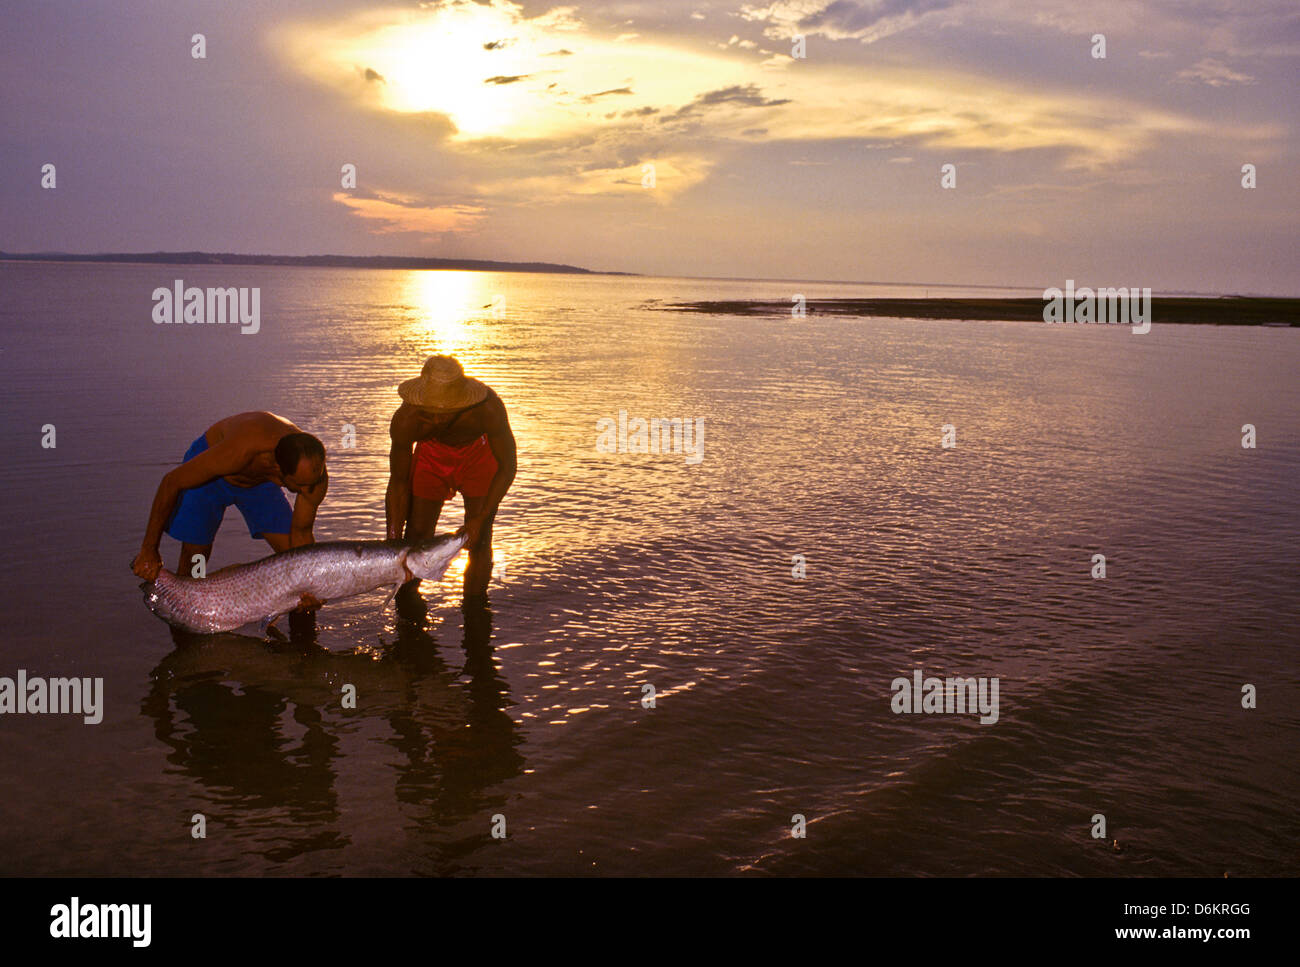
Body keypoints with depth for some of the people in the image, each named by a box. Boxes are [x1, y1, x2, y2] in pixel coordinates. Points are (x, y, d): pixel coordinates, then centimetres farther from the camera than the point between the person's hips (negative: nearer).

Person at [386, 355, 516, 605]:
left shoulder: (489, 409, -40)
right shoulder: (405, 420, -35)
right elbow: (398, 483, -20)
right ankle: (405, 608, 21)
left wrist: (479, 518, -28)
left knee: (479, 542, -8)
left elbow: (507, 468, -23)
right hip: (432, 454, 1)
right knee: (415, 537, -2)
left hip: (479, 452, -1)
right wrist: (393, 540, -25)